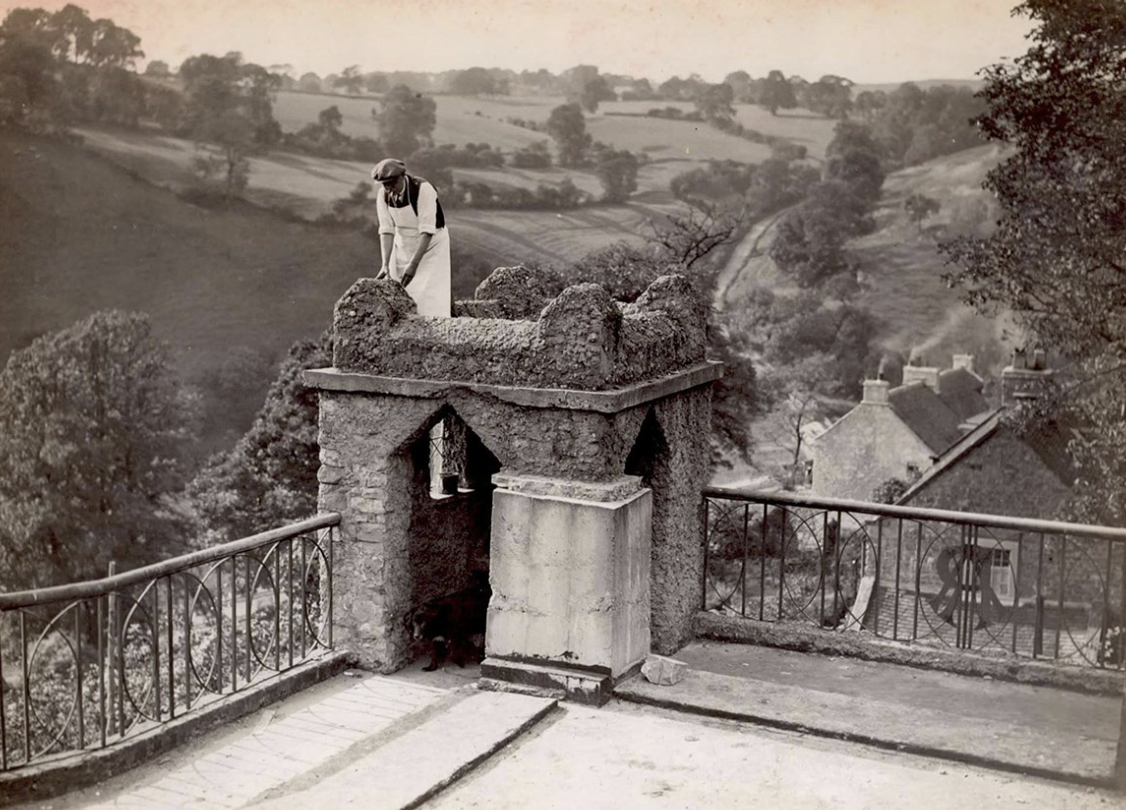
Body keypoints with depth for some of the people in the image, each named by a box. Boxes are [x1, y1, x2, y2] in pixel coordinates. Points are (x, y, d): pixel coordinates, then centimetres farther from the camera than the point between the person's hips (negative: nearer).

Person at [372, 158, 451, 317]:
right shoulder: (383, 197, -12)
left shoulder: (424, 190, -27)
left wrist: (413, 264, -37)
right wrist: (385, 265, -25)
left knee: (429, 297, -13)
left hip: (431, 243, -4)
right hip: (403, 245, 5)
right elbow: (386, 231, -14)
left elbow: (427, 231, -30)